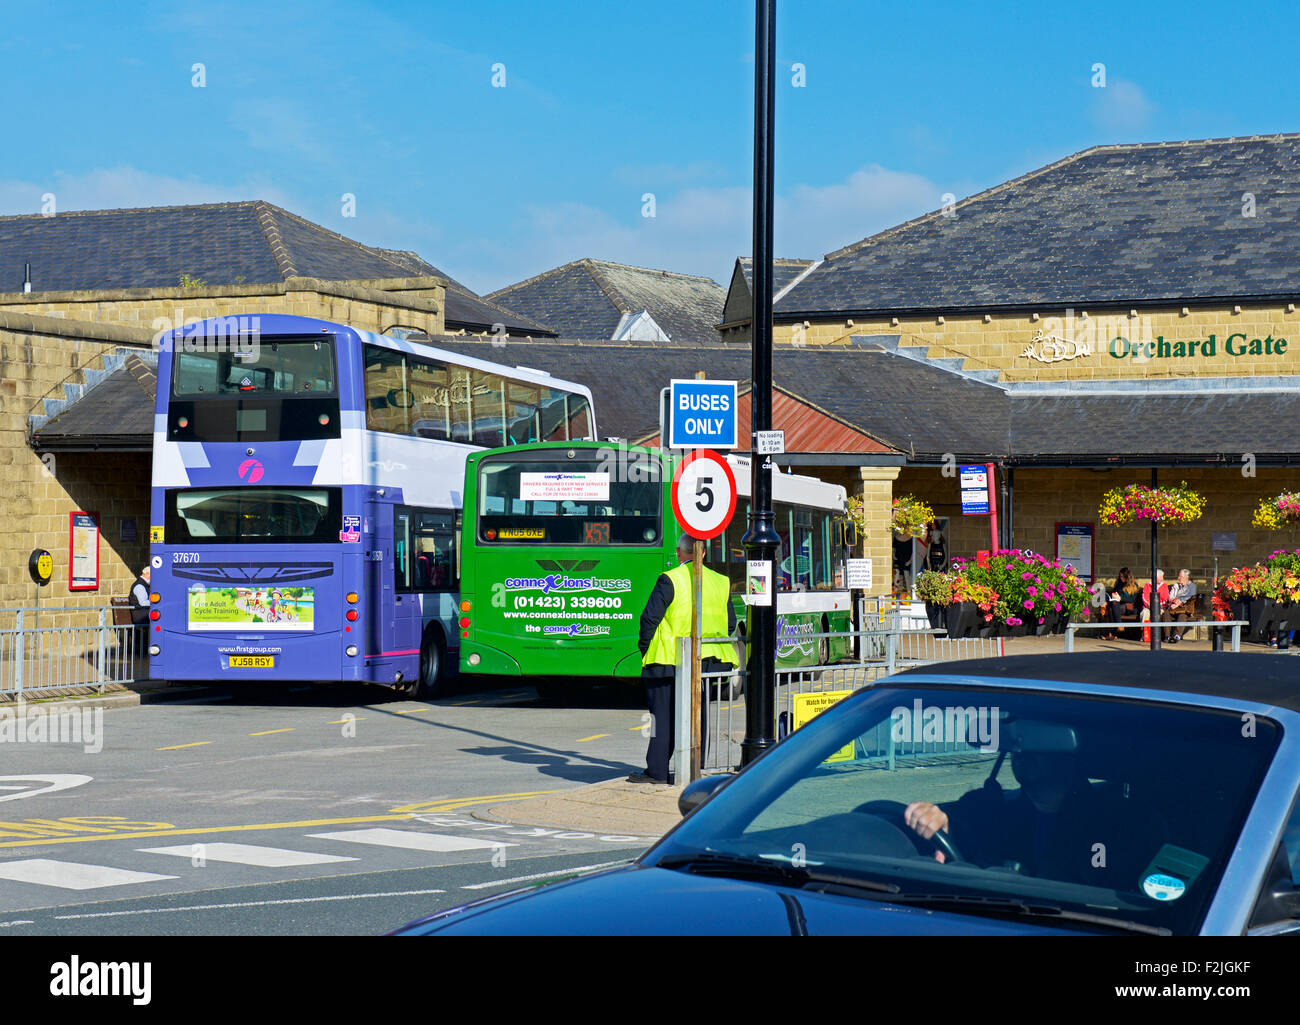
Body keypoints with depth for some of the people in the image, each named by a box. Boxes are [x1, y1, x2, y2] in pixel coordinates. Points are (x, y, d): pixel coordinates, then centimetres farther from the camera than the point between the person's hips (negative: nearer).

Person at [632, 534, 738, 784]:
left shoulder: (670, 580, -10)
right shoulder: (721, 582, 7)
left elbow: (650, 617, -12)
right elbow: (730, 624, 11)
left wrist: (644, 647, 1)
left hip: (669, 660, -5)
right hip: (707, 661, 5)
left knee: (663, 716, 1)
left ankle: (657, 770, 2)